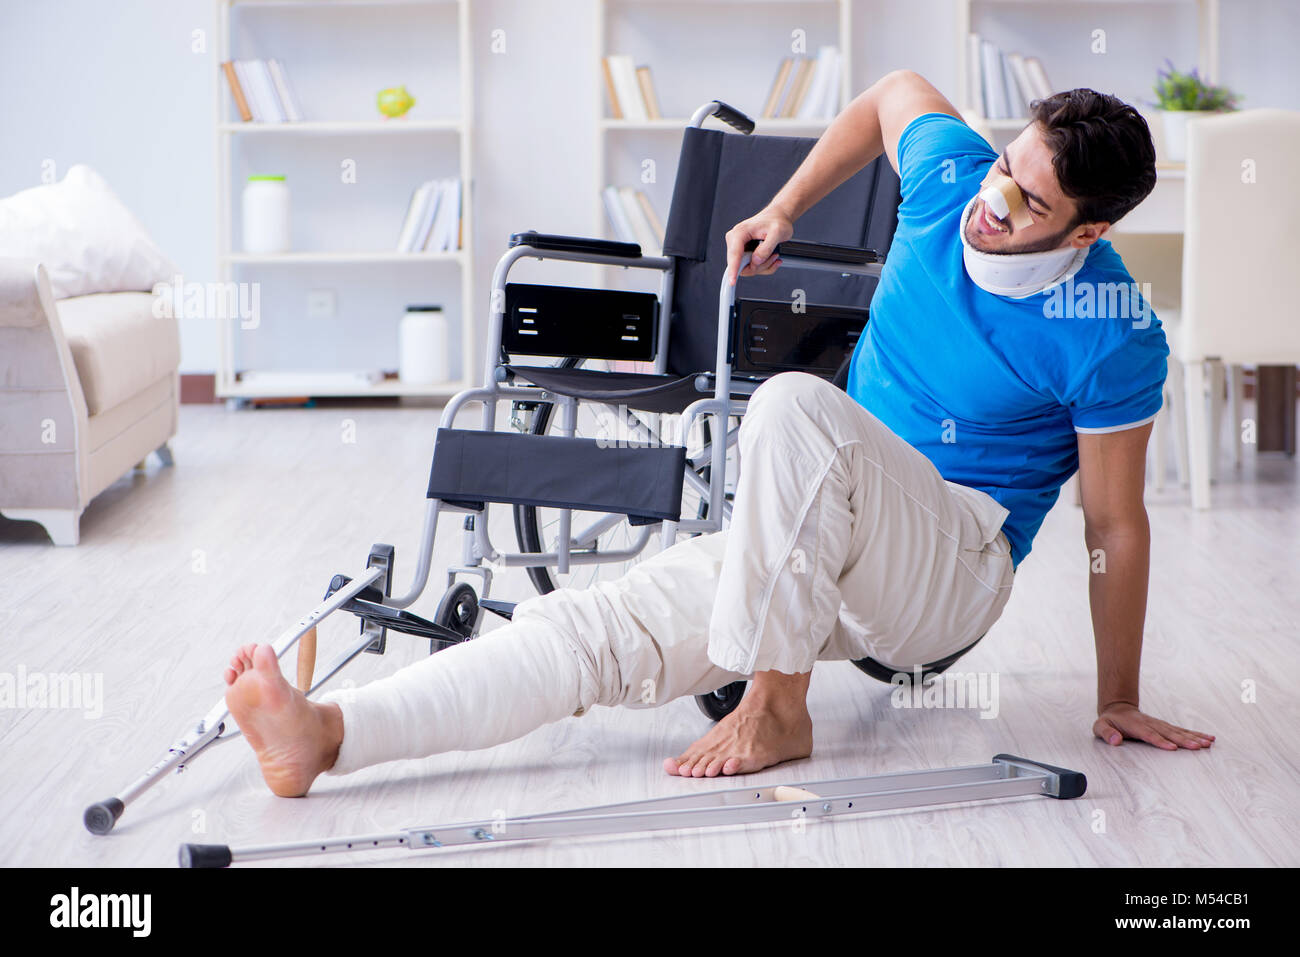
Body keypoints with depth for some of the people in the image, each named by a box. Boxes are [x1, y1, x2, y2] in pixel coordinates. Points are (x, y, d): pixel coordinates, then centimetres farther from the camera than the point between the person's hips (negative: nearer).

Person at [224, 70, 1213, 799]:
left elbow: (1116, 524, -9)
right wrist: (785, 209, 19)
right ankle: (326, 734, -34)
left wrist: (1121, 700, -2)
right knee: (602, 622, -18)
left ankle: (776, 707, -26)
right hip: (825, 538, 6)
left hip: (954, 568, -6)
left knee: (793, 405, -36)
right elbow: (895, 91, 20)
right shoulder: (952, 178, -3)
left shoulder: (1112, 334, -17)